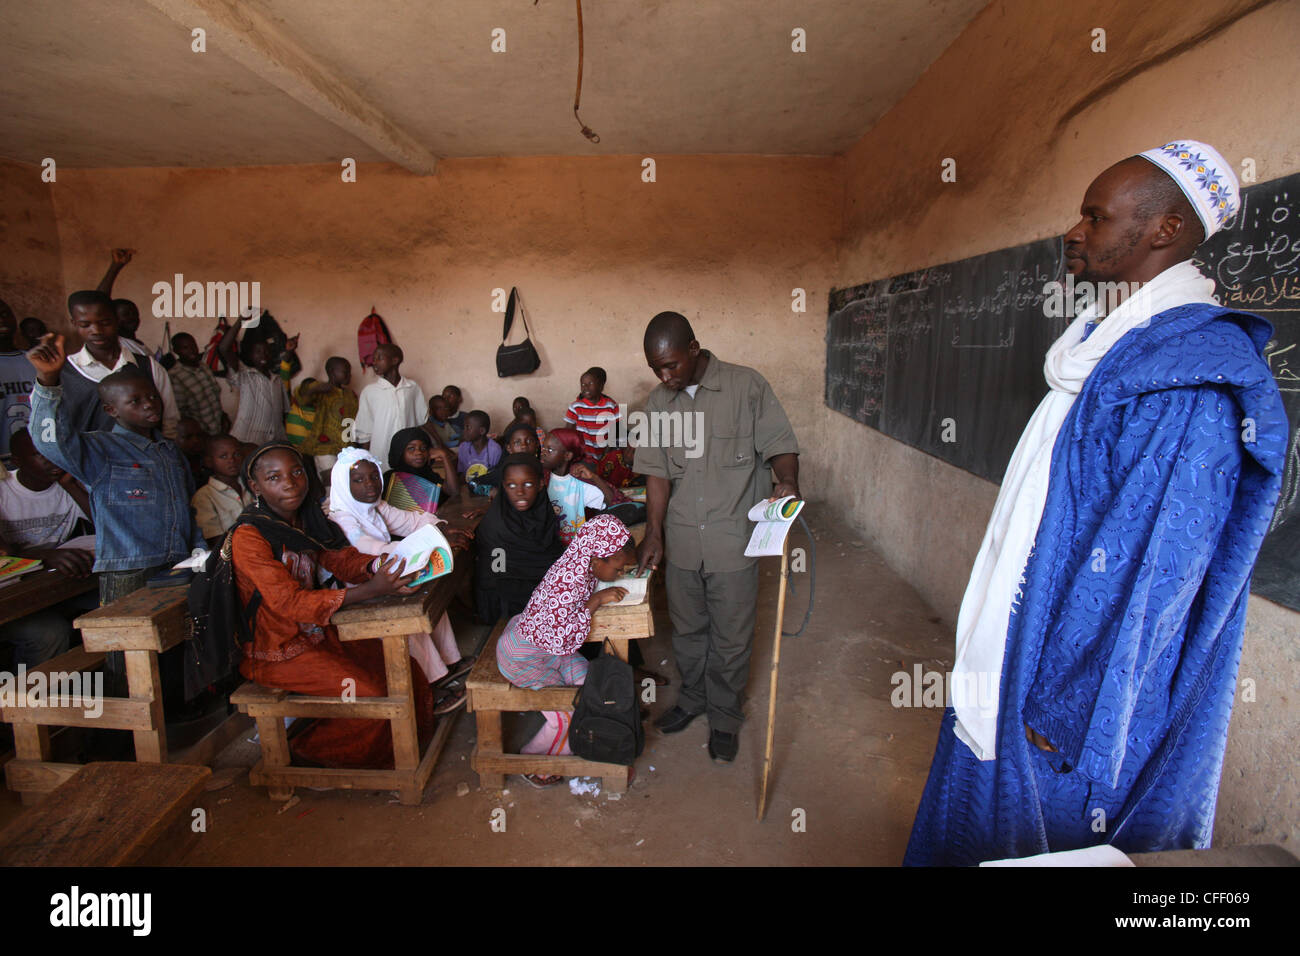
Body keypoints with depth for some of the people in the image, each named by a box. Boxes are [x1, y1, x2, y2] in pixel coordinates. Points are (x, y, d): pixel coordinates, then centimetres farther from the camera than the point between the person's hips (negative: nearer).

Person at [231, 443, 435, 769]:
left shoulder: (307, 518, 1)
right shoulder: (248, 537, -21)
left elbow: (341, 557, -1)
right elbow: (290, 603, -27)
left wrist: (380, 566, -25)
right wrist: (371, 590, -38)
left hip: (319, 631, 7)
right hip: (278, 651, -7)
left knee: (405, 671, -1)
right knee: (371, 695, -17)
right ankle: (306, 750, 11)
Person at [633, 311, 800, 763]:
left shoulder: (747, 386, -8)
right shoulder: (657, 403, 4)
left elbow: (779, 445, -8)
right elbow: (656, 471, 3)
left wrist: (787, 482, -29)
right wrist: (654, 532, -4)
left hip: (734, 542, -3)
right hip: (681, 541, 4)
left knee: (731, 637, 10)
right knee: (687, 629, 20)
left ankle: (725, 716, 33)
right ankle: (693, 698, 45)